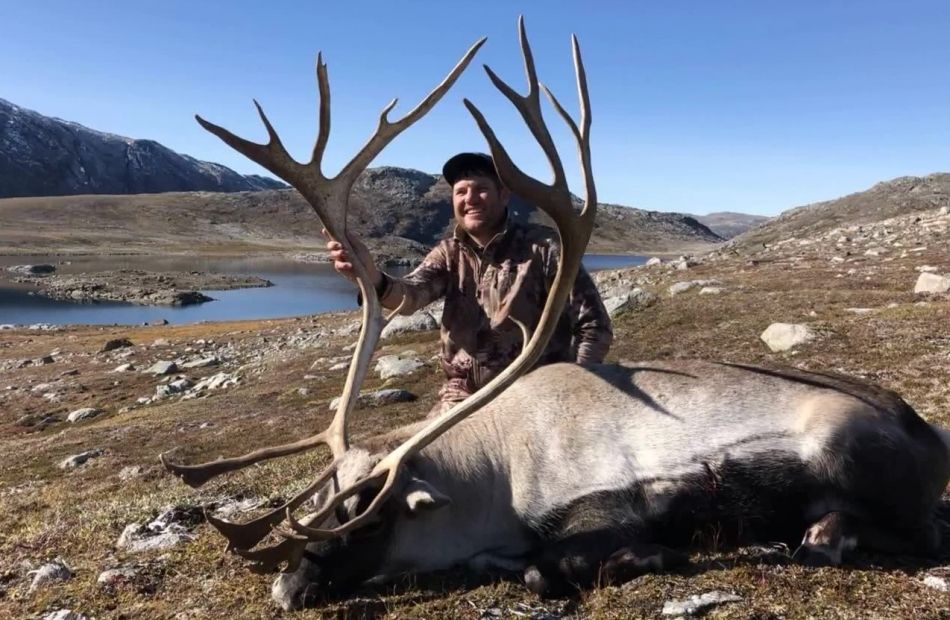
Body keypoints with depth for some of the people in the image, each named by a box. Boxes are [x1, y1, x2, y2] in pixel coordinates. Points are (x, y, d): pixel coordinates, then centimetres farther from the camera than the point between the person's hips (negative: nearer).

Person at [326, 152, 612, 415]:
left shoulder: (543, 247, -11)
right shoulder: (448, 253, 2)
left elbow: (594, 326, -9)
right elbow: (411, 294, -19)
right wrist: (373, 279, -41)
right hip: (463, 396, 4)